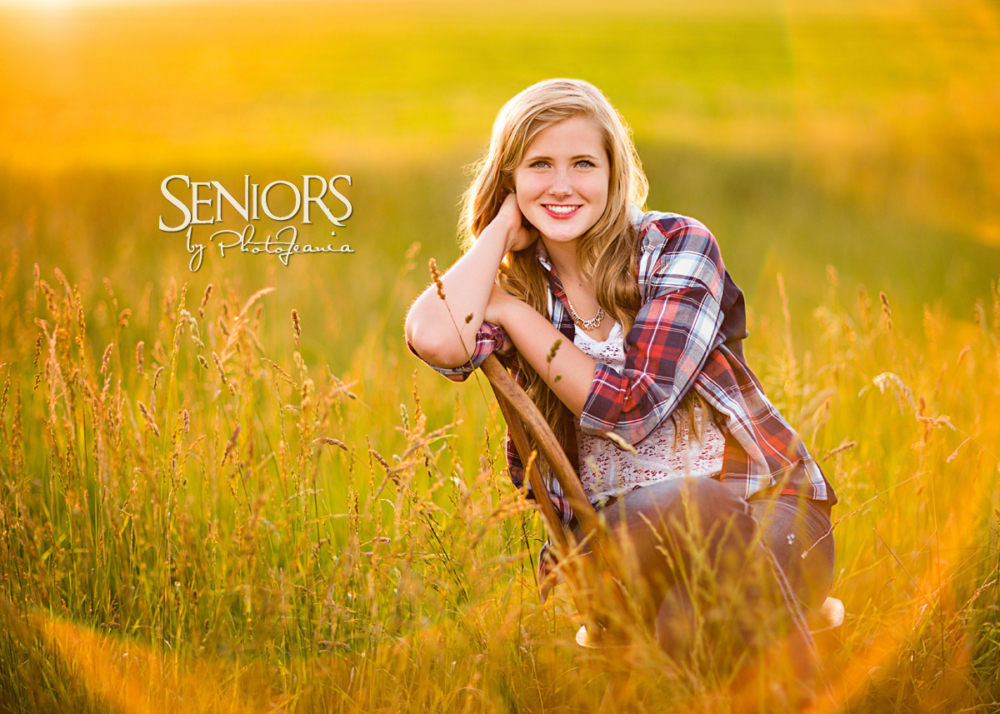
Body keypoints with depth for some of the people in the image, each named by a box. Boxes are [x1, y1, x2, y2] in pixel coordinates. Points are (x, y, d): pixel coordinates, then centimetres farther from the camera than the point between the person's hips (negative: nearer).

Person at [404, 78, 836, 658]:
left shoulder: (677, 246, -1)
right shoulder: (513, 284, 5)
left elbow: (633, 405, -13)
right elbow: (436, 339, -20)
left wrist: (513, 311, -7)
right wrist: (503, 226, -4)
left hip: (763, 506, -1)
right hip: (616, 532, 1)